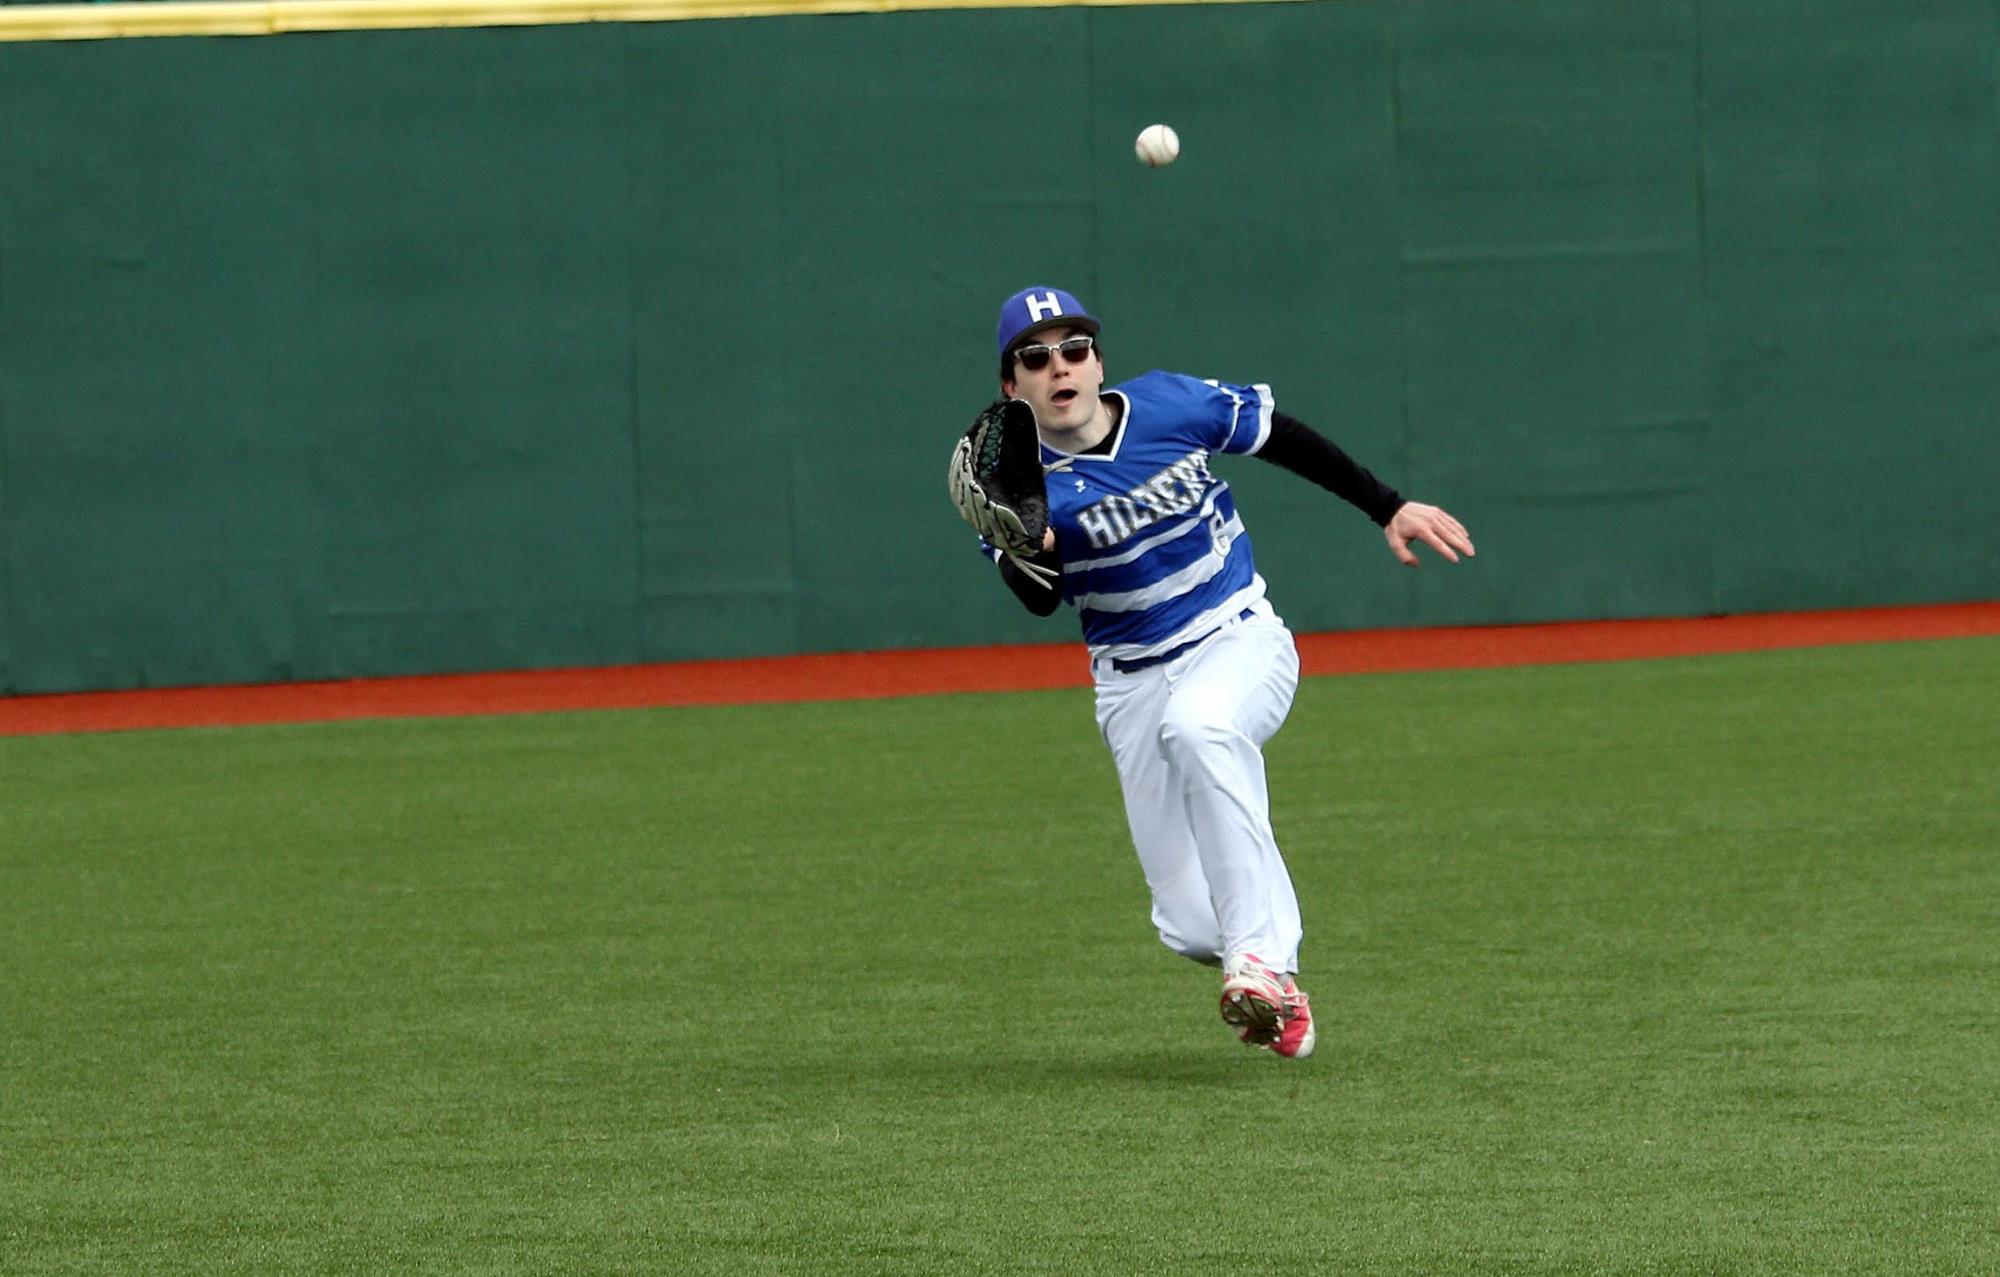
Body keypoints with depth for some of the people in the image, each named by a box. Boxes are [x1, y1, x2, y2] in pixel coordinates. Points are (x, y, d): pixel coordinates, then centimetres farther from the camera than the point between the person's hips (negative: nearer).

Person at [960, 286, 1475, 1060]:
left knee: (1195, 725, -39)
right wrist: (1025, 548, -43)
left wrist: (1389, 510, 6)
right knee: (1191, 928, -8)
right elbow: (1041, 600, -21)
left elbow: (1287, 440, 6)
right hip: (1134, 687, 1)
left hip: (1241, 644, -1)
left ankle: (1260, 951, -35)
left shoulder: (1169, 407, -7)